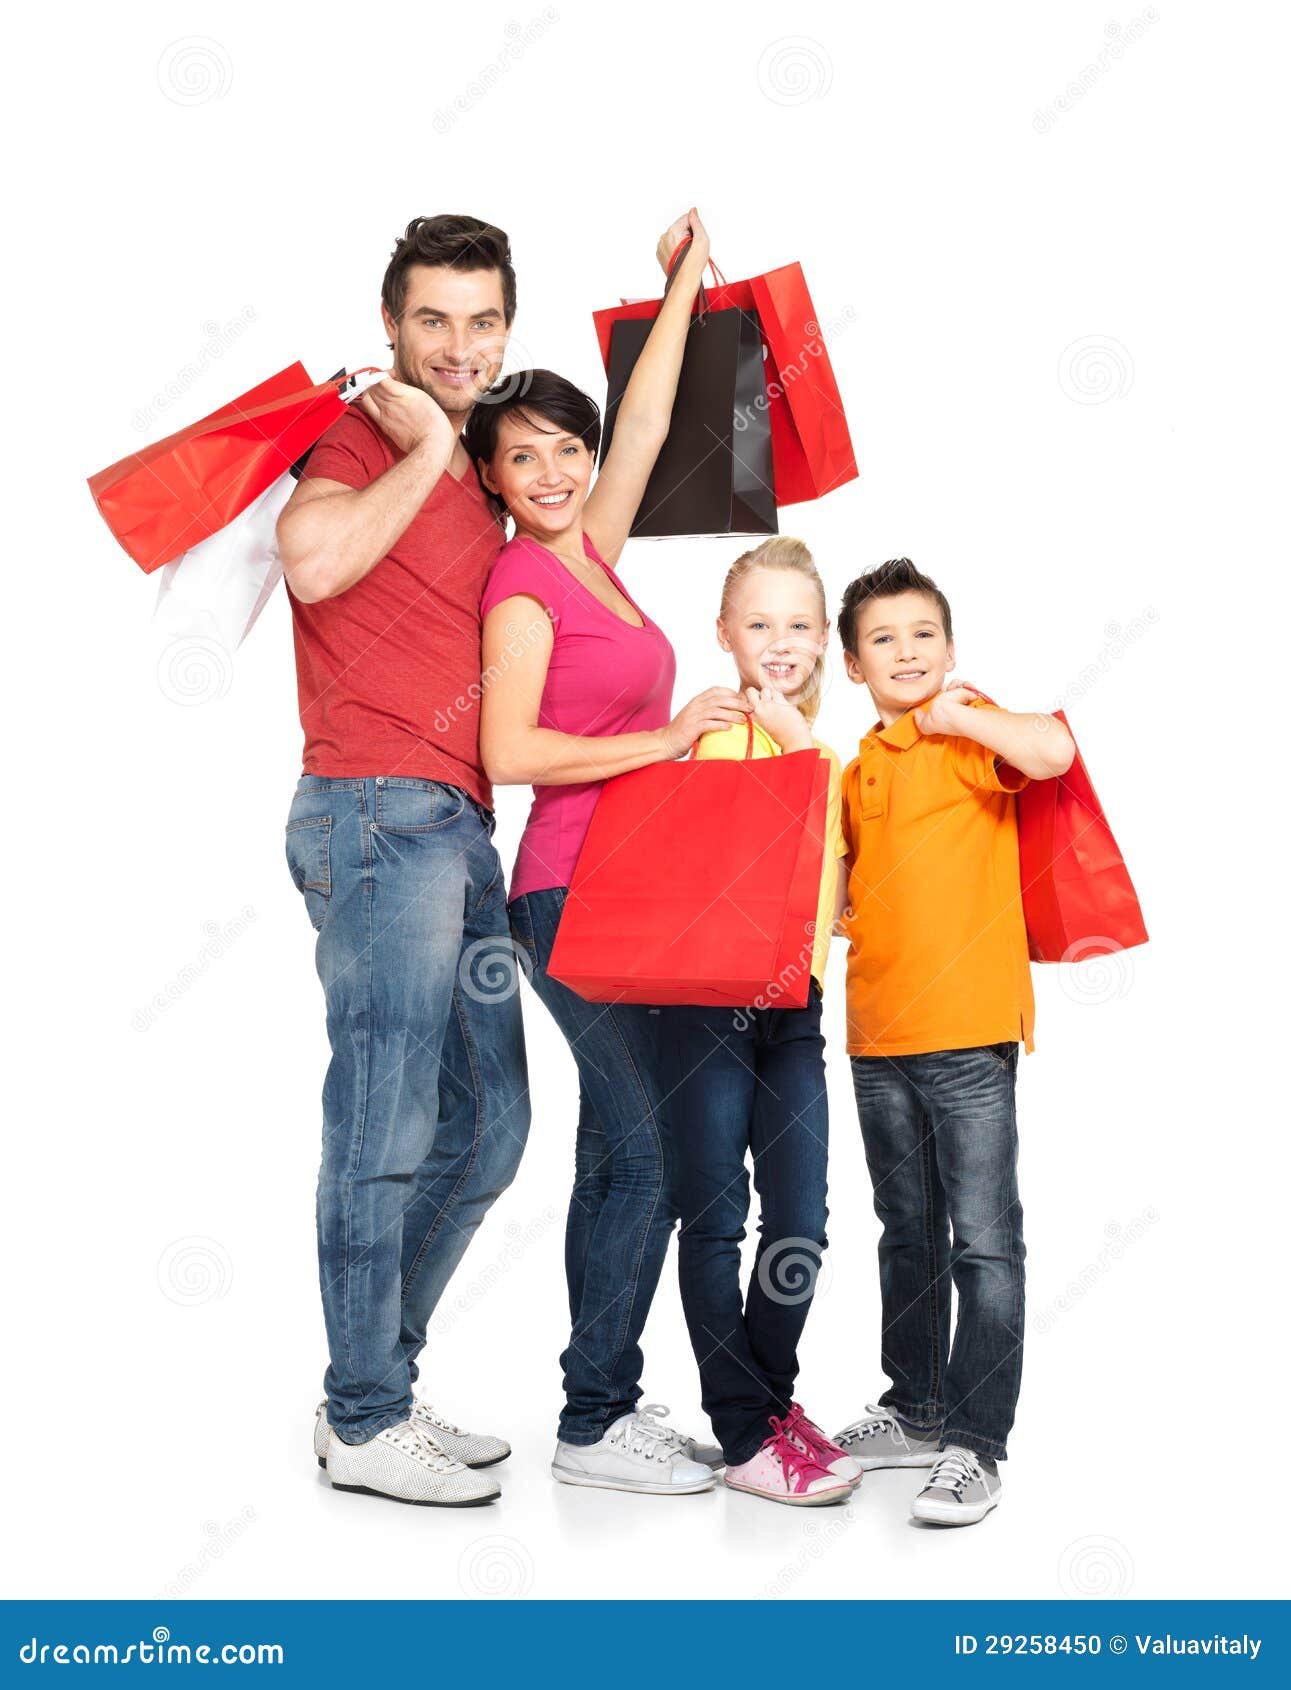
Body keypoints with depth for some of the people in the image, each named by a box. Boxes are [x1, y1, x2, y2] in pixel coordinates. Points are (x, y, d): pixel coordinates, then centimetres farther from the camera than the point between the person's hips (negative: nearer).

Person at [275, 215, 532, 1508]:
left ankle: (375, 1388, 22)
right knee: (386, 1130, -7)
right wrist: (426, 448, -12)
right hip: (380, 814, -9)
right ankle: (366, 1424, 5)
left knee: (486, 1121, 10)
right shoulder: (364, 442, -3)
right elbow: (314, 556, -24)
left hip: (456, 825, 9)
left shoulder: (471, 479, 23)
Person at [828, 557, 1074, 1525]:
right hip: (880, 1033, 7)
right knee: (909, 1236, 17)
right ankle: (915, 1412, 30)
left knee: (984, 1241, -4)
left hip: (968, 1028, -7)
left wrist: (956, 714, -14)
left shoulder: (971, 734, -3)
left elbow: (1056, 751, -26)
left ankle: (975, 1446, 3)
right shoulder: (859, 768, 15)